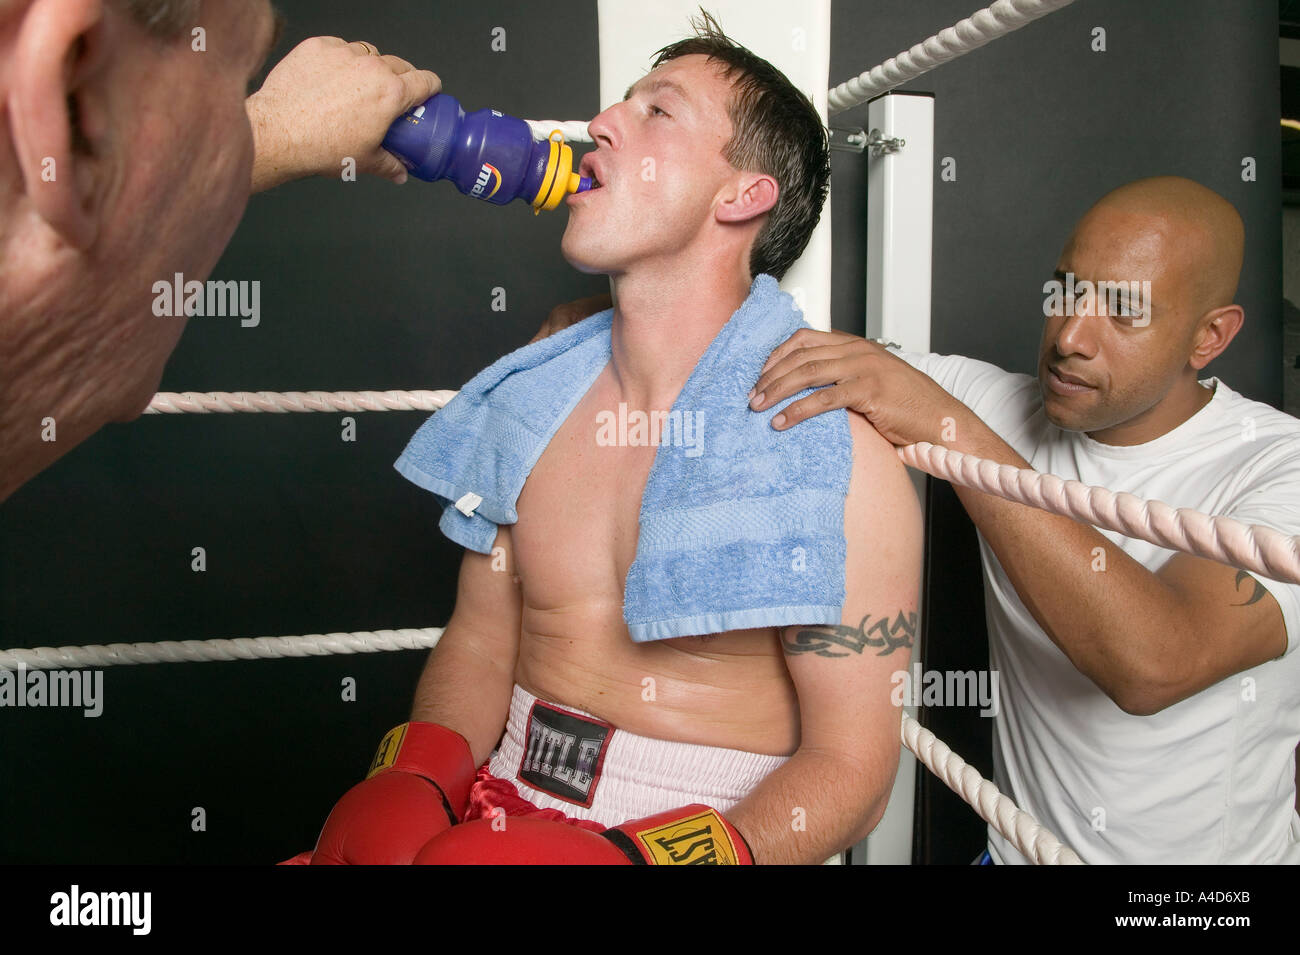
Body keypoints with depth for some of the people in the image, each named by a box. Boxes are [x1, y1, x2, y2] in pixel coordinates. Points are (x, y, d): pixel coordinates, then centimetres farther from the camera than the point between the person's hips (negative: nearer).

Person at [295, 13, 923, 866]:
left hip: (700, 836, -4)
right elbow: (480, 646, 9)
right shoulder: (539, 397, 4)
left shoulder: (841, 455, -11)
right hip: (503, 811, 4)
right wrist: (410, 785, -8)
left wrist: (657, 855, -24)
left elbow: (850, 767, -10)